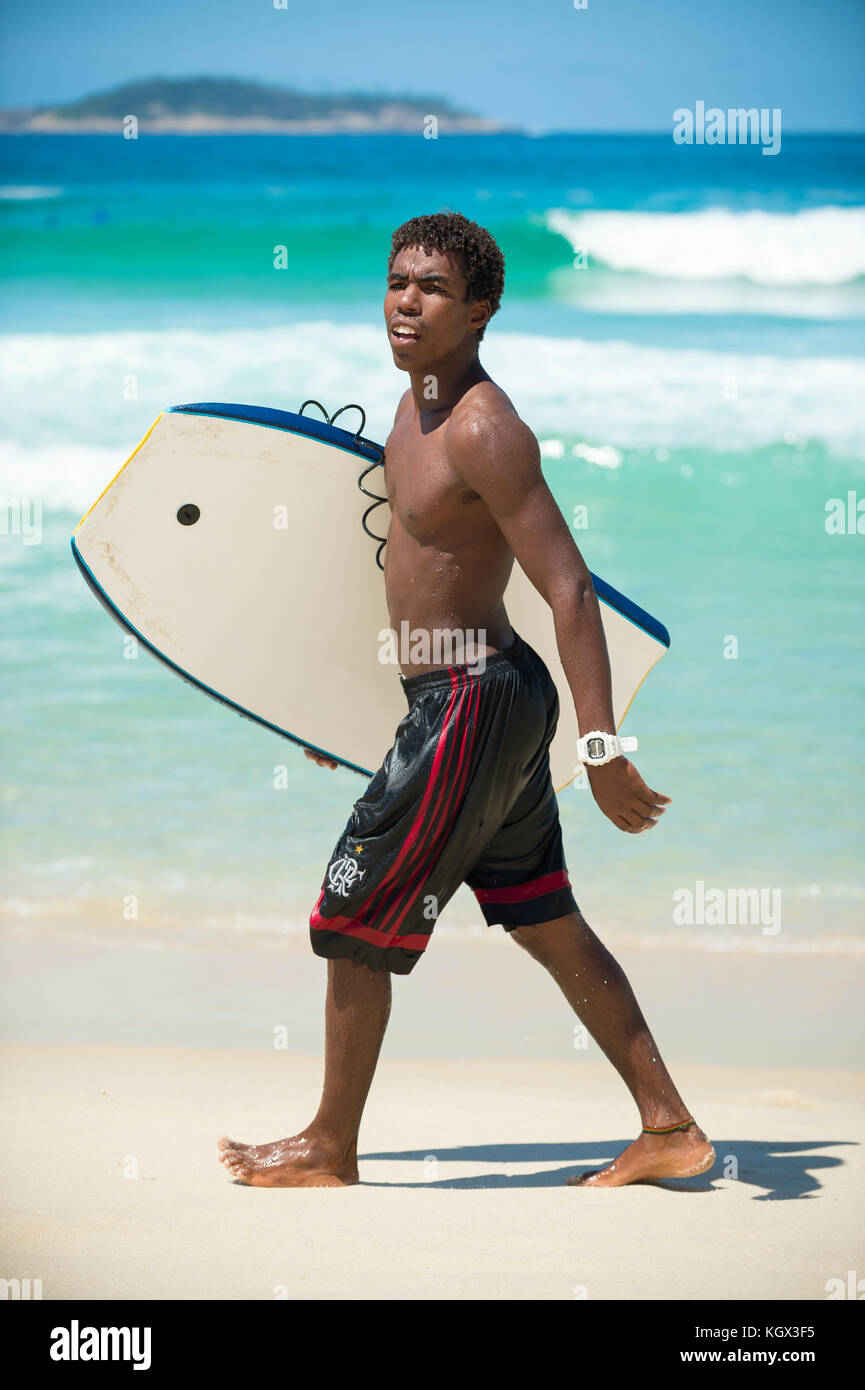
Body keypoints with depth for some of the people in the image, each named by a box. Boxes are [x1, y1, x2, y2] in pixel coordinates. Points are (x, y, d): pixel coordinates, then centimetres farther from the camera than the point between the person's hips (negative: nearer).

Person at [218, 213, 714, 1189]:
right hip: (494, 692, 10)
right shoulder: (418, 404, 9)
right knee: (547, 926, 15)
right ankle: (669, 1127, 22)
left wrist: (603, 753, -27)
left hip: (470, 705, -10)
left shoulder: (483, 430, -21)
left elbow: (571, 590, -24)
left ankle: (328, 1151, 18)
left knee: (352, 924, 2)